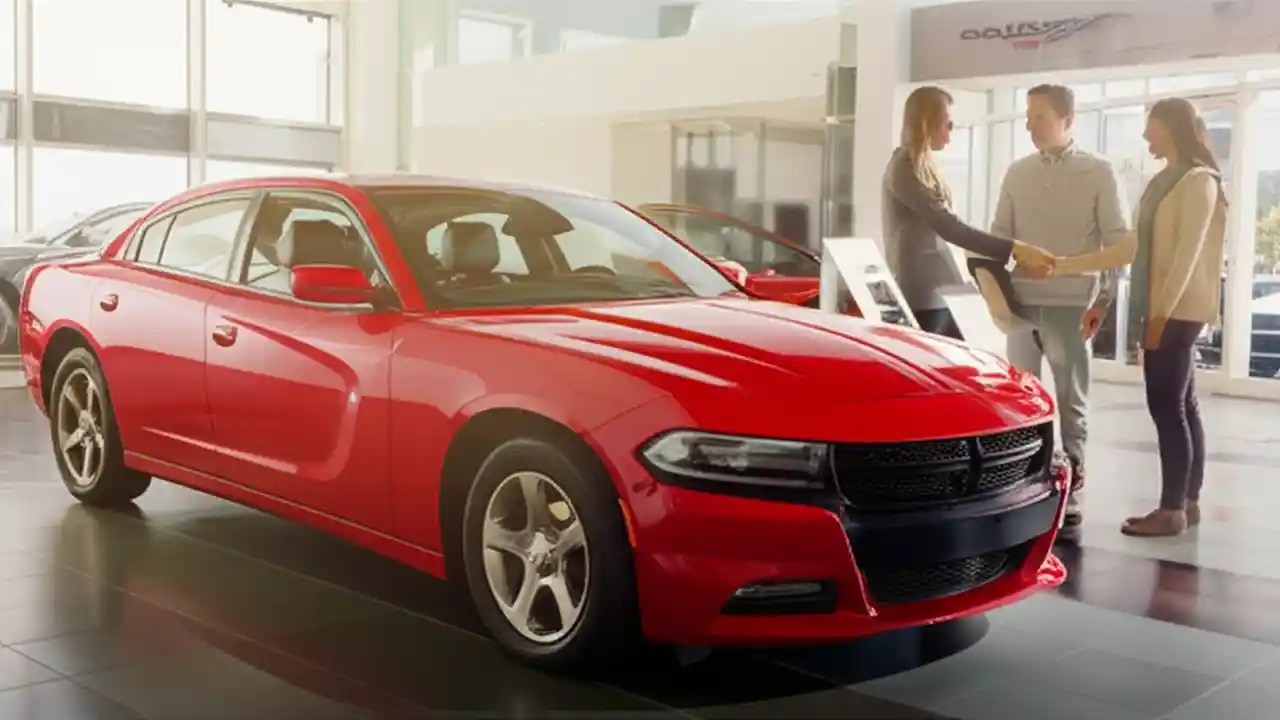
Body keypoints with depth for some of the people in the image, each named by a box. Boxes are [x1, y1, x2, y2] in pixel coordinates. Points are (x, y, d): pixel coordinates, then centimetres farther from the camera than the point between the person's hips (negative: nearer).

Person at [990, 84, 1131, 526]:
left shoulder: (1098, 172, -1)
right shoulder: (1017, 173, 8)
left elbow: (1118, 241, -3)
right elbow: (1000, 235, 11)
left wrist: (1104, 299, -10)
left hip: (1072, 305, -3)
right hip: (1022, 302, 3)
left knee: (1071, 401, 5)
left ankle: (1070, 491, 12)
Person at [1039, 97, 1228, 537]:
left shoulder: (1198, 182, -9)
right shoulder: (1165, 183, 18)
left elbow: (1187, 256, -17)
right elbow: (1131, 249, 16)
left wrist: (1161, 315, -21)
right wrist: (1063, 266, 11)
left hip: (1177, 312, -9)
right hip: (1164, 312, 9)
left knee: (1166, 407, -8)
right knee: (1181, 406, 10)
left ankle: (1171, 510, -4)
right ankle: (1187, 502, 15)